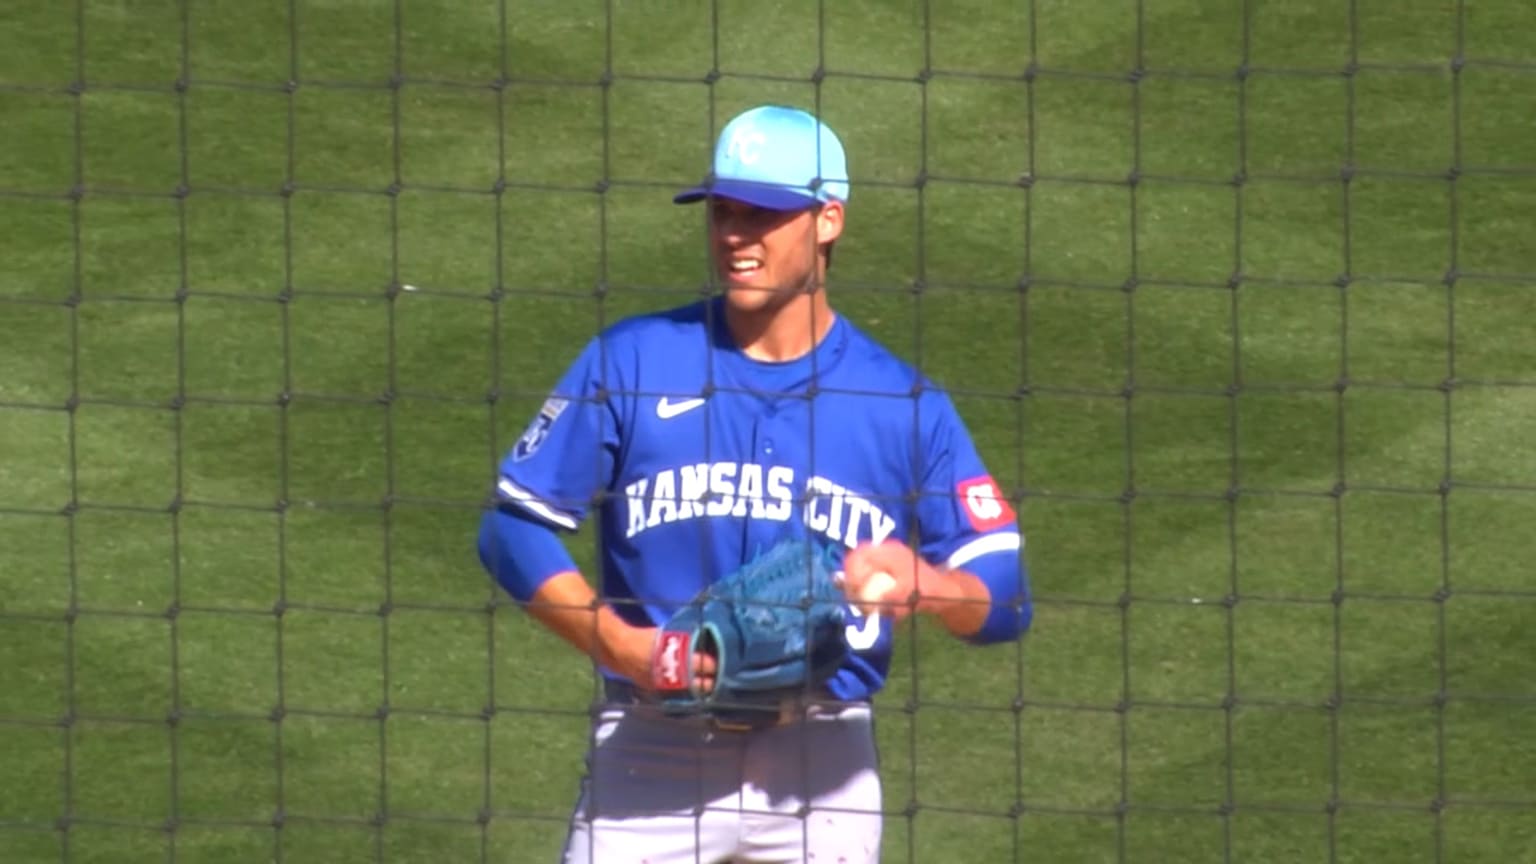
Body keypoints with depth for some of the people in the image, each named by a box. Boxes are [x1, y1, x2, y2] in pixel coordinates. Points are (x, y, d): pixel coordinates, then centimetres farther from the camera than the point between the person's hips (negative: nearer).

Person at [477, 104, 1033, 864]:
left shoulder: (902, 403, 4)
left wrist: (928, 586, -21)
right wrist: (623, 647, -13)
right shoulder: (632, 361, 2)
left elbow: (1005, 600, 2)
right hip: (651, 752, -1)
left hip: (824, 764, 1)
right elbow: (514, 525, 1)